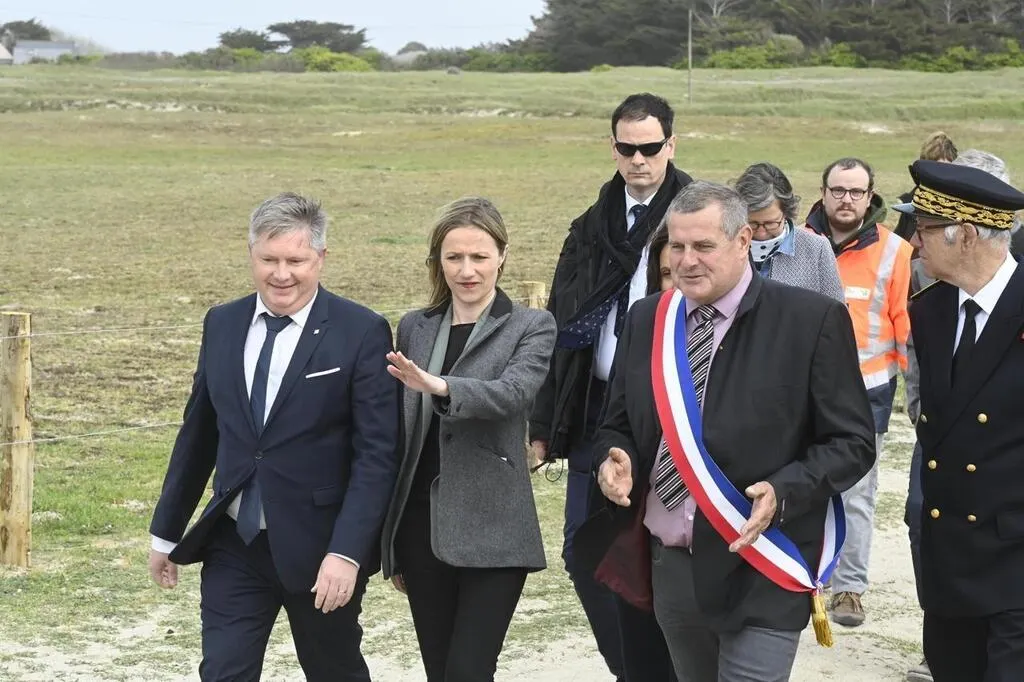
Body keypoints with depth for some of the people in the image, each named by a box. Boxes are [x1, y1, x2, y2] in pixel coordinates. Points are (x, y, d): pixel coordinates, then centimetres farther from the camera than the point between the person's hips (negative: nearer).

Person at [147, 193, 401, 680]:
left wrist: (346, 552, -20)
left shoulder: (361, 333, -10)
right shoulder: (221, 325, 5)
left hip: (319, 549, -3)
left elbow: (376, 454, -13)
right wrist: (166, 532, 16)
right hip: (233, 546, 3)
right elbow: (198, 433, 14)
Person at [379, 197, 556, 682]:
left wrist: (438, 385, -40)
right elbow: (399, 435, 15)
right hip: (422, 529, 5)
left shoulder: (531, 327, -1)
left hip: (492, 533, -4)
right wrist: (392, 542, 15)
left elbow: (512, 392, -21)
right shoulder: (414, 328, 11)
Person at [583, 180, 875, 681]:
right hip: (669, 566, 5)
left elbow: (851, 443, -6)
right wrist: (616, 459, -6)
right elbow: (619, 424, 17)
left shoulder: (812, 320, -8)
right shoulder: (647, 320, 8)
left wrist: (782, 493, -22)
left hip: (758, 576, -5)